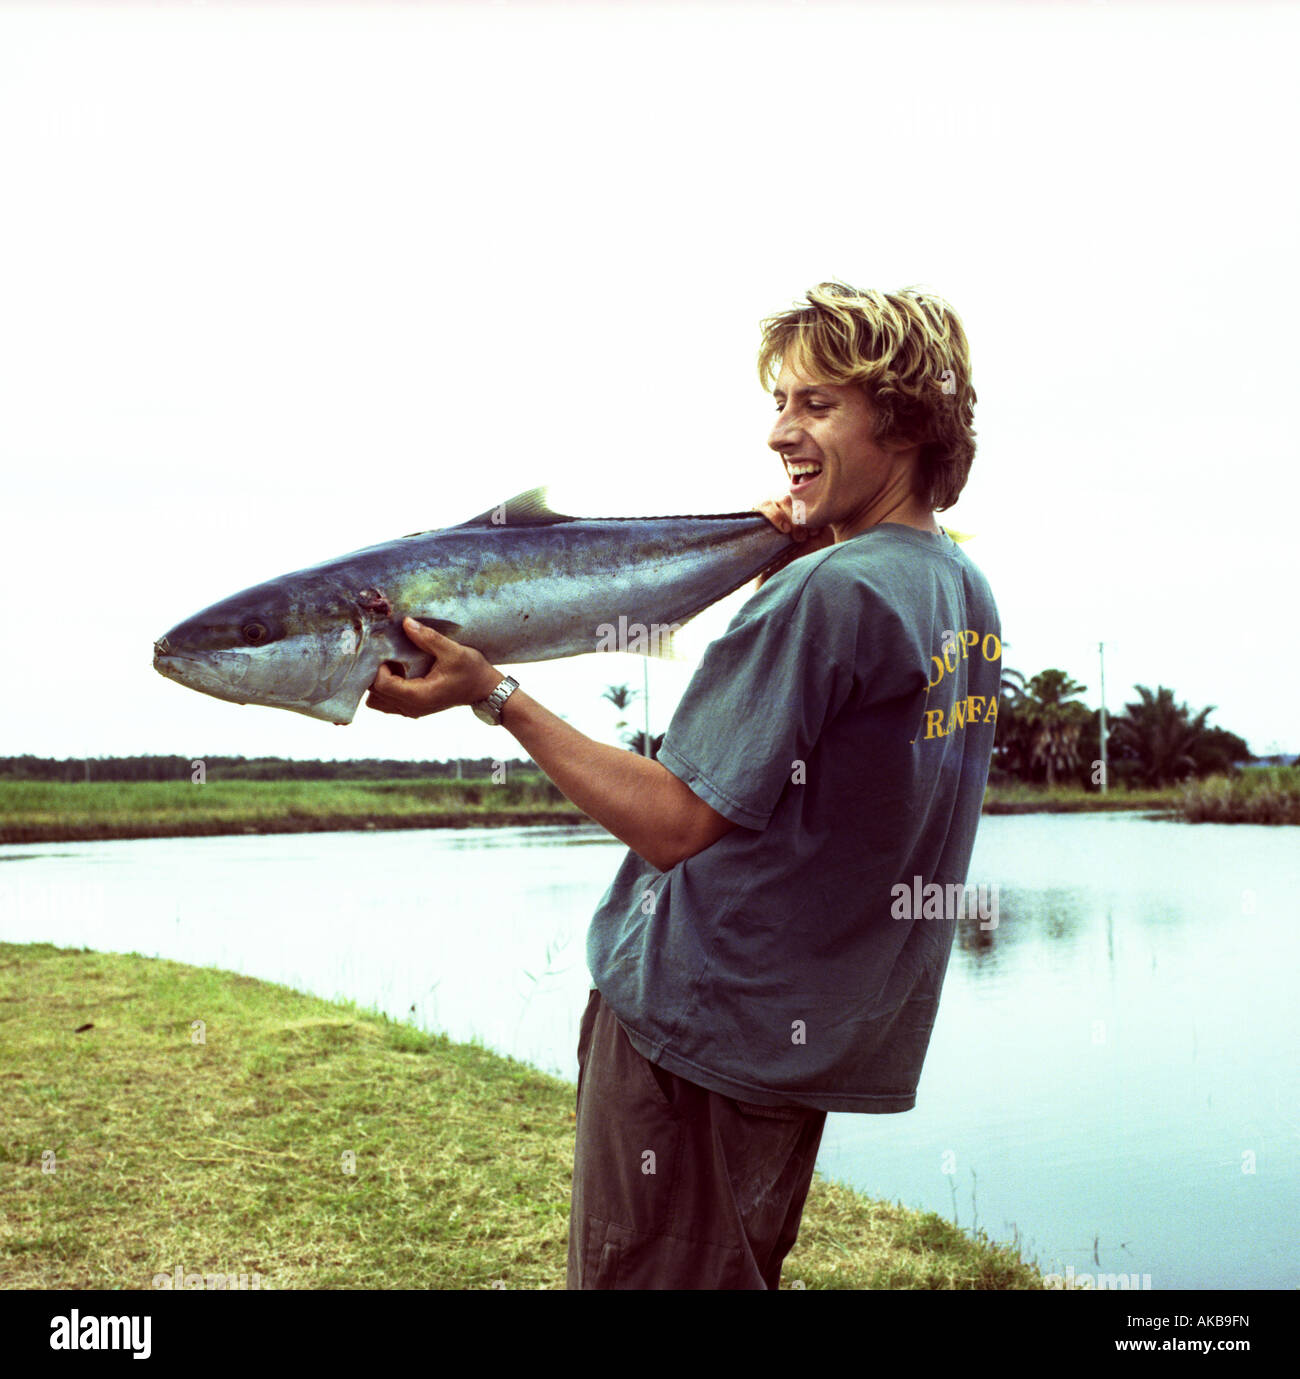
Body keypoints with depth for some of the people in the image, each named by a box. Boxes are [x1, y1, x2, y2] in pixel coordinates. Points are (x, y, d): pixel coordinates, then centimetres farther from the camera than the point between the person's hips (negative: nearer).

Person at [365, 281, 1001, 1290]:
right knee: (740, 1274, 23)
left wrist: (491, 694, -20)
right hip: (819, 1034, 9)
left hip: (696, 1025, -9)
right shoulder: (966, 591, 6)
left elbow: (671, 824, -23)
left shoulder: (827, 594, -22)